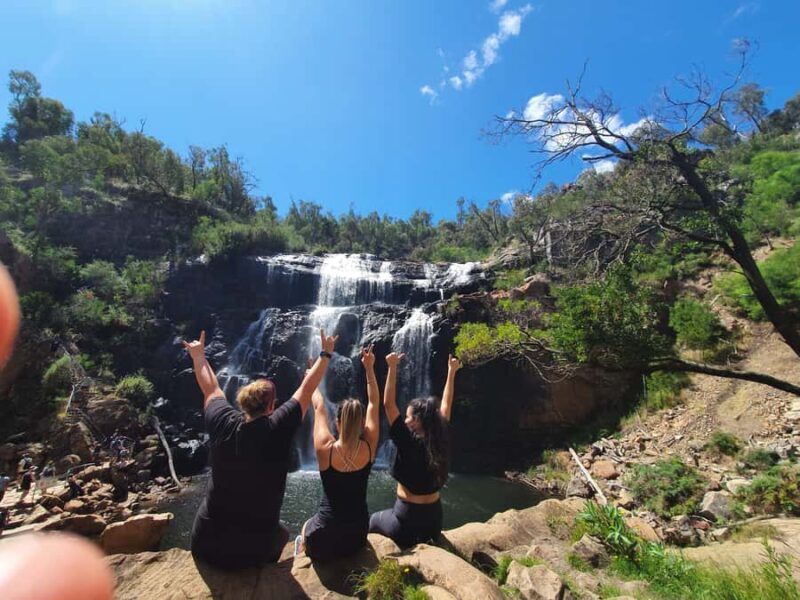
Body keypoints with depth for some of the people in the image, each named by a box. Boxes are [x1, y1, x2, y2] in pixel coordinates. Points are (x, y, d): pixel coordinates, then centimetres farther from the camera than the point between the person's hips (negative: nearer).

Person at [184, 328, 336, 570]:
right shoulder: (278, 428, -18)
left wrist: (198, 355, 23)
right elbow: (307, 389, -8)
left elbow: (211, 389, 7)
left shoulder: (223, 424, -11)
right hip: (252, 550, -2)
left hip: (205, 545, 3)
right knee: (281, 532, 30)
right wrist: (326, 353, 4)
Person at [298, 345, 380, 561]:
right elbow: (373, 404, -4)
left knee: (307, 527, 33)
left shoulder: (325, 449, -20)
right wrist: (369, 369, -1)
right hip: (358, 536, 2)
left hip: (323, 541, -2)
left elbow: (319, 407, -5)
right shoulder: (369, 447, -15)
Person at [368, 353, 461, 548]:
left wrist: (392, 367, -25)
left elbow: (388, 404, -23)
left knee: (373, 520, 23)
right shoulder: (440, 441, -8)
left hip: (407, 520, -5)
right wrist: (451, 372, 9)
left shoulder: (409, 442, -22)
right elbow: (446, 406, 3)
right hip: (434, 519, 5)